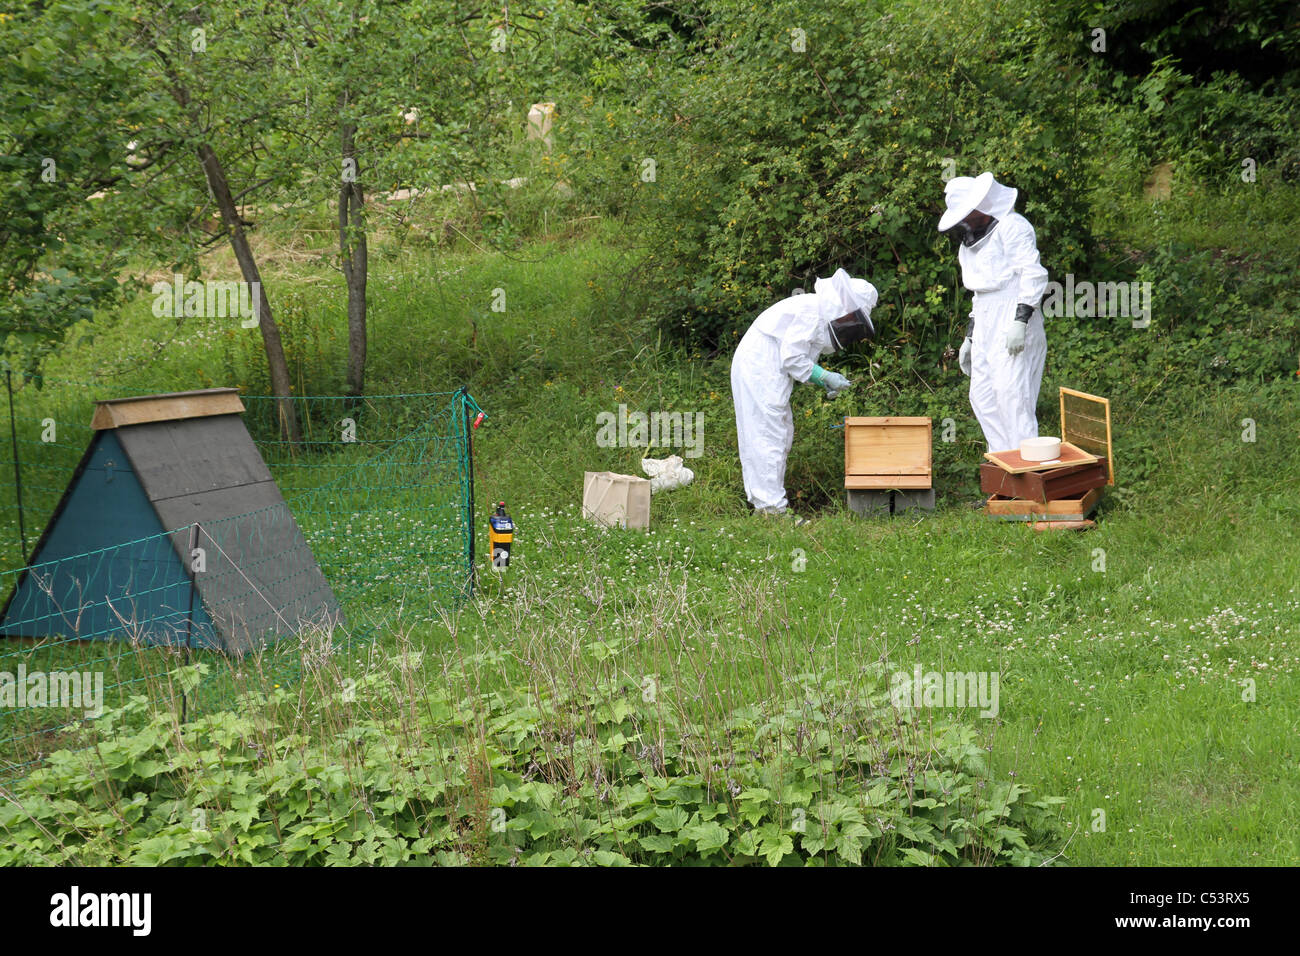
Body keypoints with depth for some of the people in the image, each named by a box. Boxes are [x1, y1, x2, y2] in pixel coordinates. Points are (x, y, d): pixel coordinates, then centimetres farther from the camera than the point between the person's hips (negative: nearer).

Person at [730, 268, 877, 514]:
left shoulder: (821, 312, 15)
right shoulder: (812, 310, -17)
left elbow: (799, 357, 17)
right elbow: (792, 357, -20)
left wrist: (826, 379, 5)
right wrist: (826, 377, -11)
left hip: (766, 371, 11)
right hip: (759, 371, -11)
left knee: (782, 433, 14)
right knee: (770, 436, -9)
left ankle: (763, 496, 20)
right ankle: (770, 506, -7)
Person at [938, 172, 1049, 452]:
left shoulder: (1012, 226, -8)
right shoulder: (975, 240, 20)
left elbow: (1034, 274, -16)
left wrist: (1020, 321, -24)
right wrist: (970, 337, 23)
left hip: (1012, 319, -9)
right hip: (986, 324, 9)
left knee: (1011, 393, -15)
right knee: (982, 397, 5)